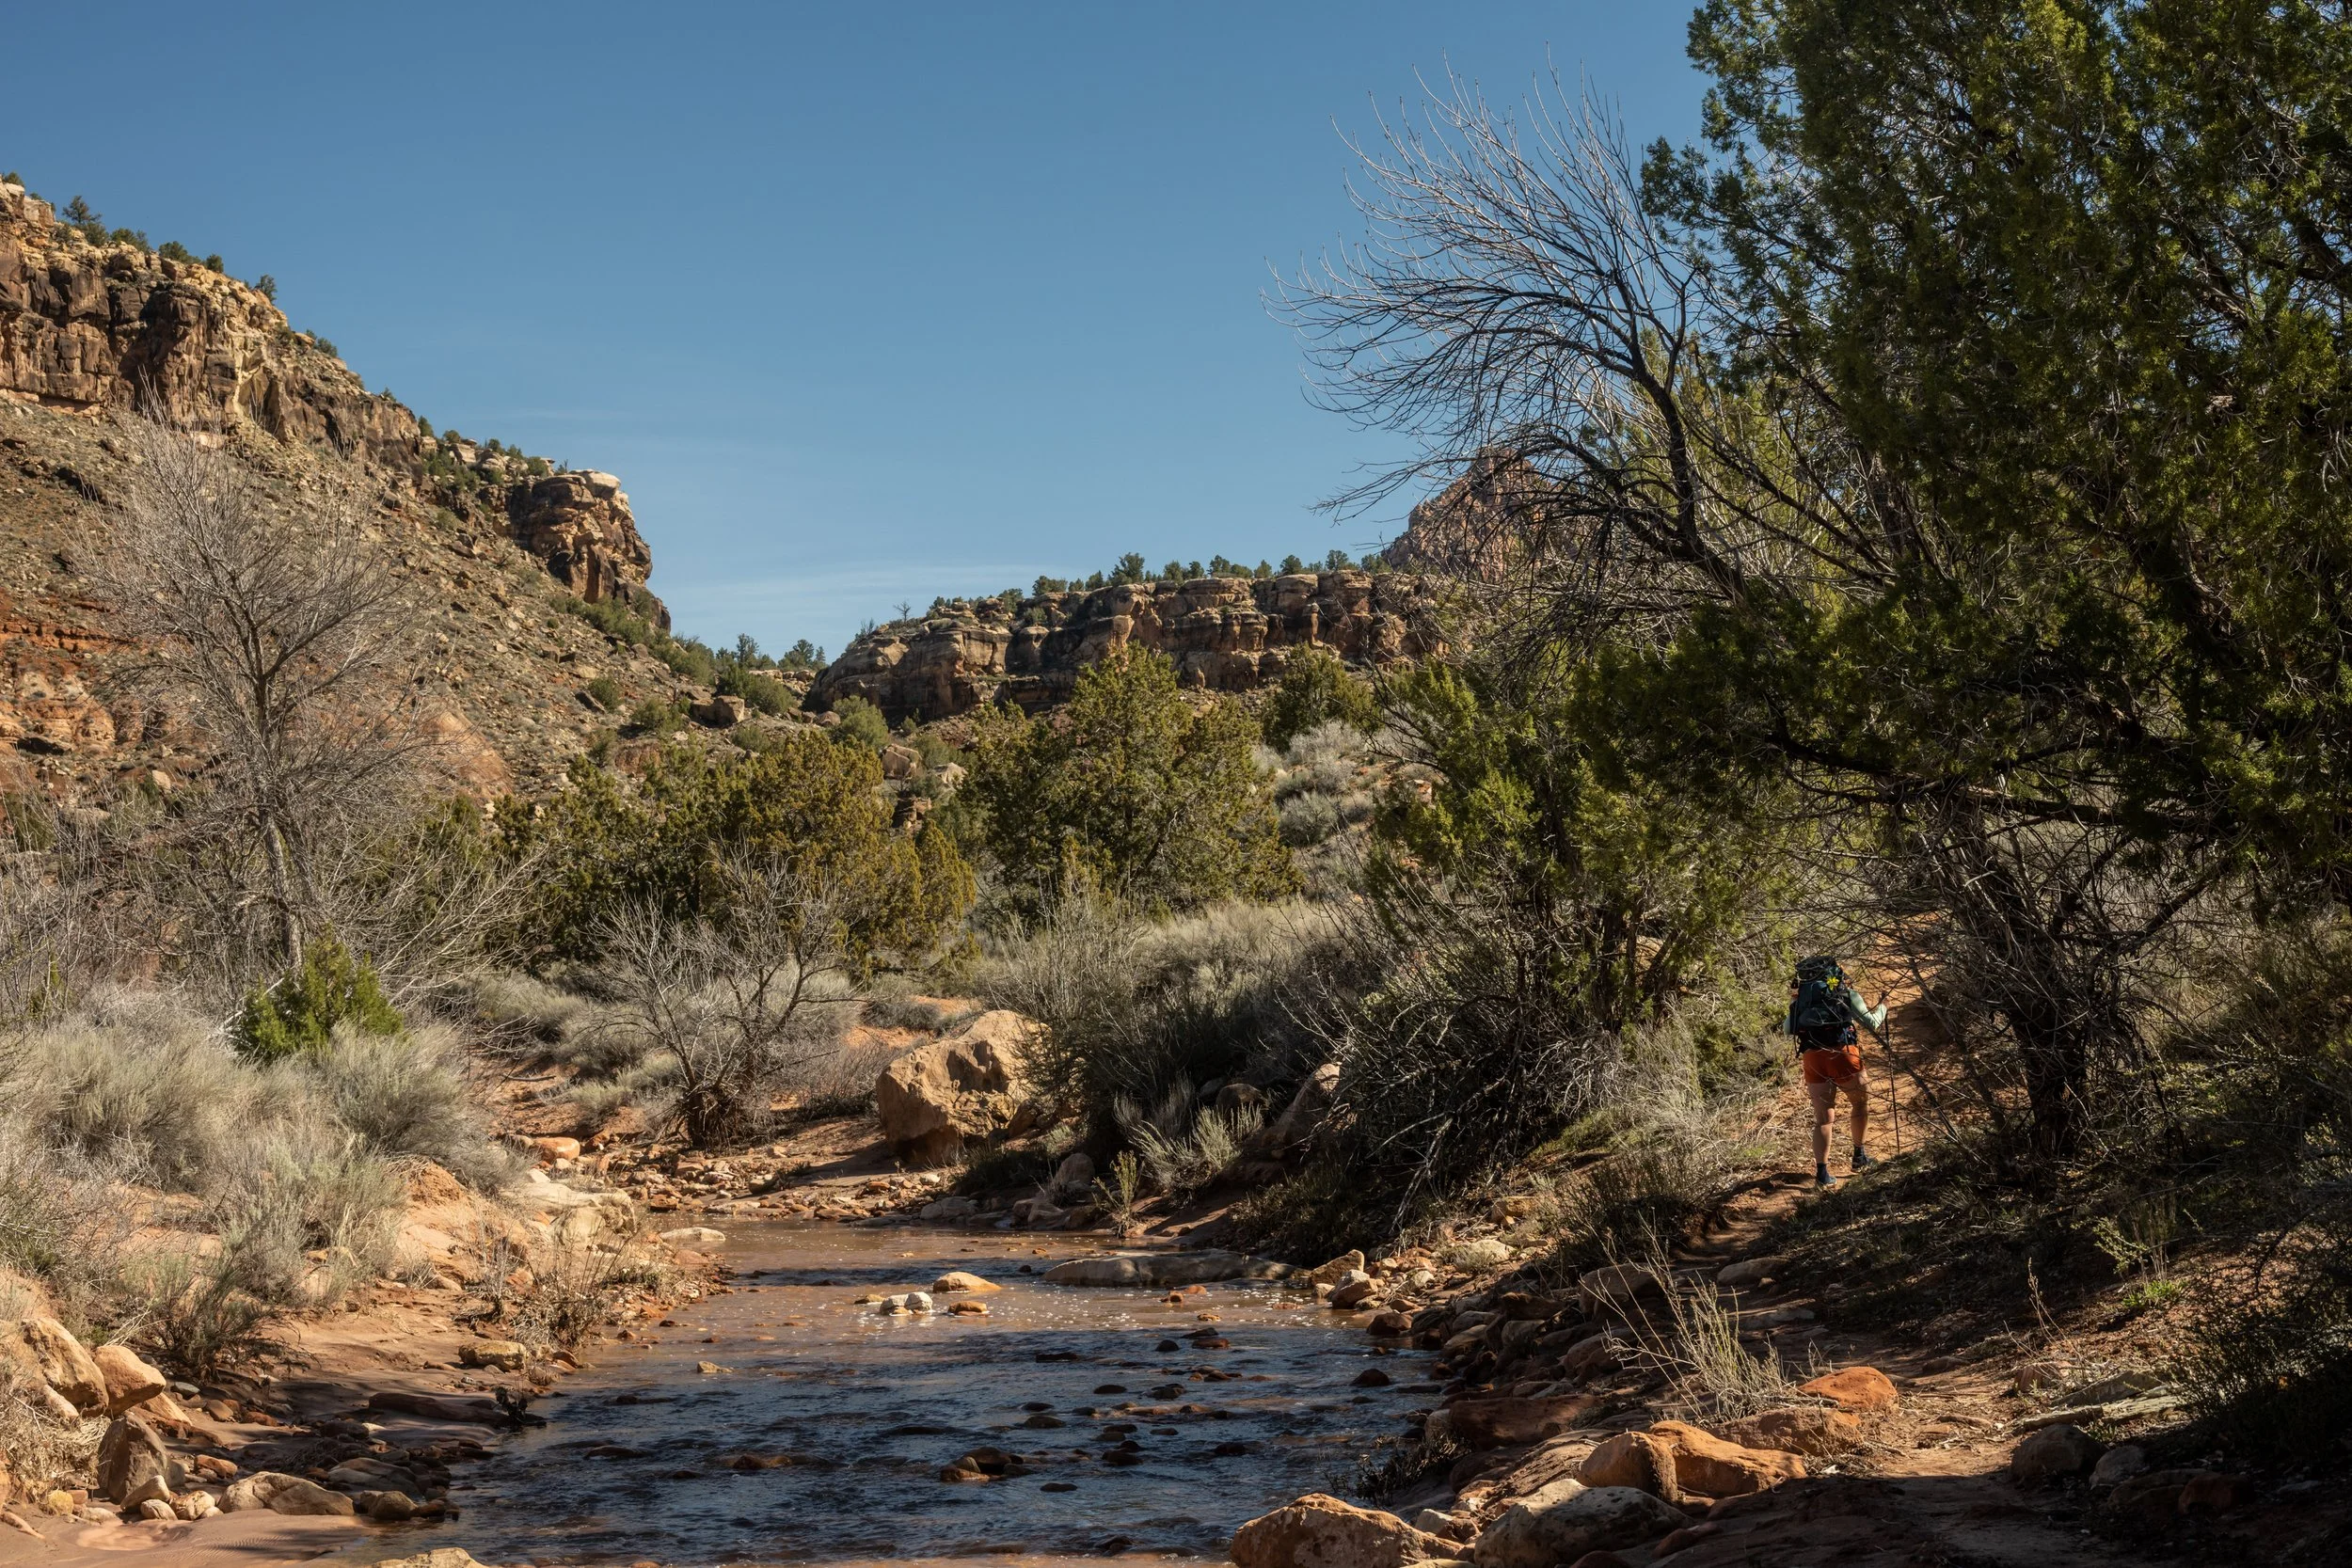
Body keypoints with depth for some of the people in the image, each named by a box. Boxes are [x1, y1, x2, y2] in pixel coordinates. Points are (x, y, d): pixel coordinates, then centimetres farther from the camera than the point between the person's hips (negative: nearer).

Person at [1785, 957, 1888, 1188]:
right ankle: (1859, 1156, 28)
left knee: (1822, 1118, 9)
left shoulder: (1802, 997, 19)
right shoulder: (1847, 993, 11)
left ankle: (1822, 1172, -1)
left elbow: (1788, 1028, 13)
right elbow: (1871, 1022, 5)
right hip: (1842, 1054, -2)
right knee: (1861, 1101, 23)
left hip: (1811, 1057, 2)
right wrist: (1882, 1007, 25)